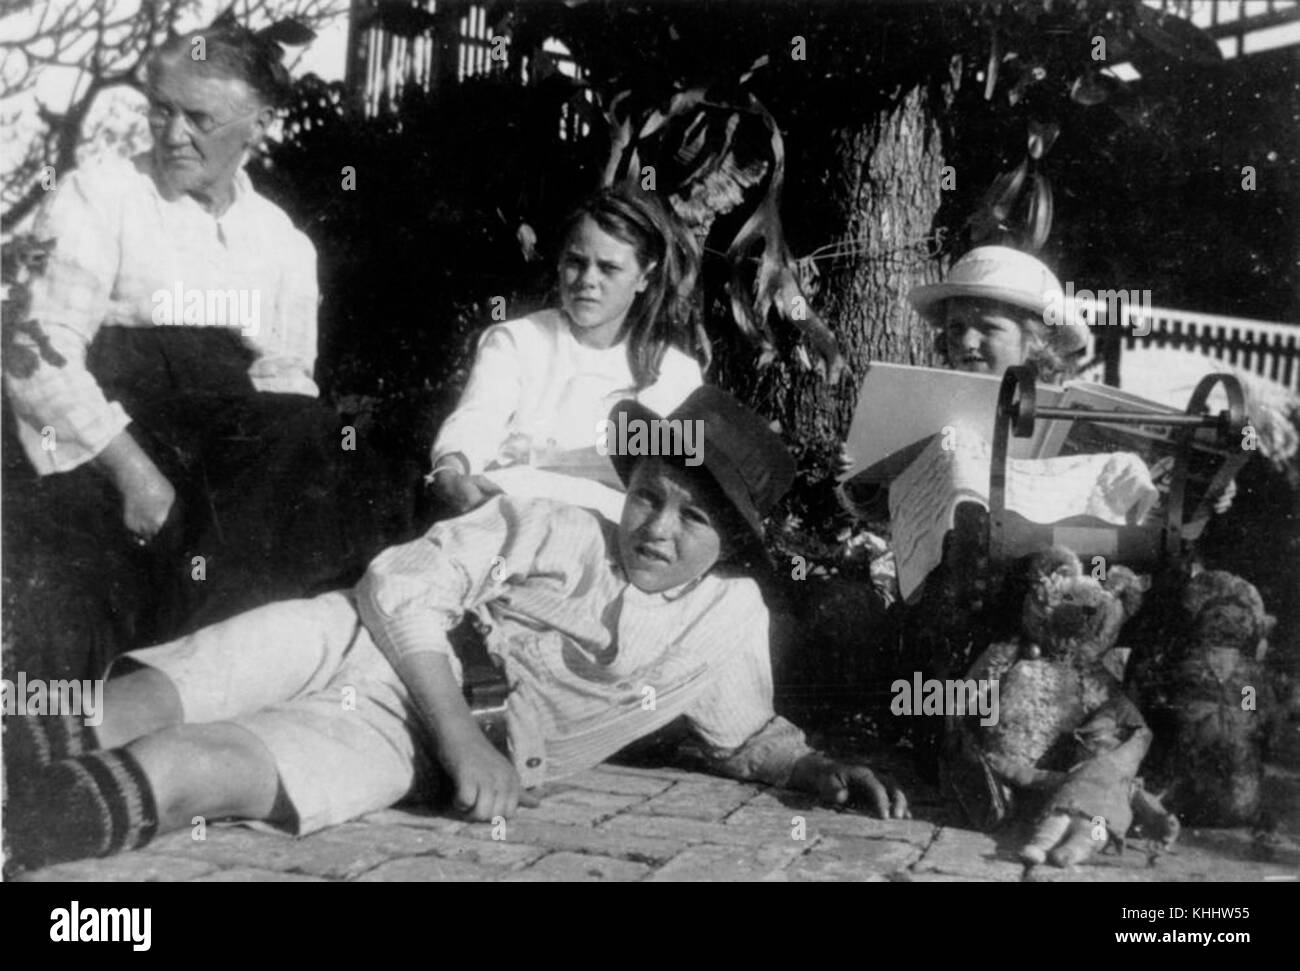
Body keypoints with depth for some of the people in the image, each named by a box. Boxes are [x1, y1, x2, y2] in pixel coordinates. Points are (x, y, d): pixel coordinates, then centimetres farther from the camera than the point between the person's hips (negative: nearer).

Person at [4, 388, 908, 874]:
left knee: (181, 774, -29)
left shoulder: (731, 620, 4)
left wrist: (826, 772, -2)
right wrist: (460, 735, -21)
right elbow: (404, 586, -9)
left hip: (392, 746, -1)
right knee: (132, 711, -29)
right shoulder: (546, 526, -2)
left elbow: (750, 735, 20)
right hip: (347, 641, 1)